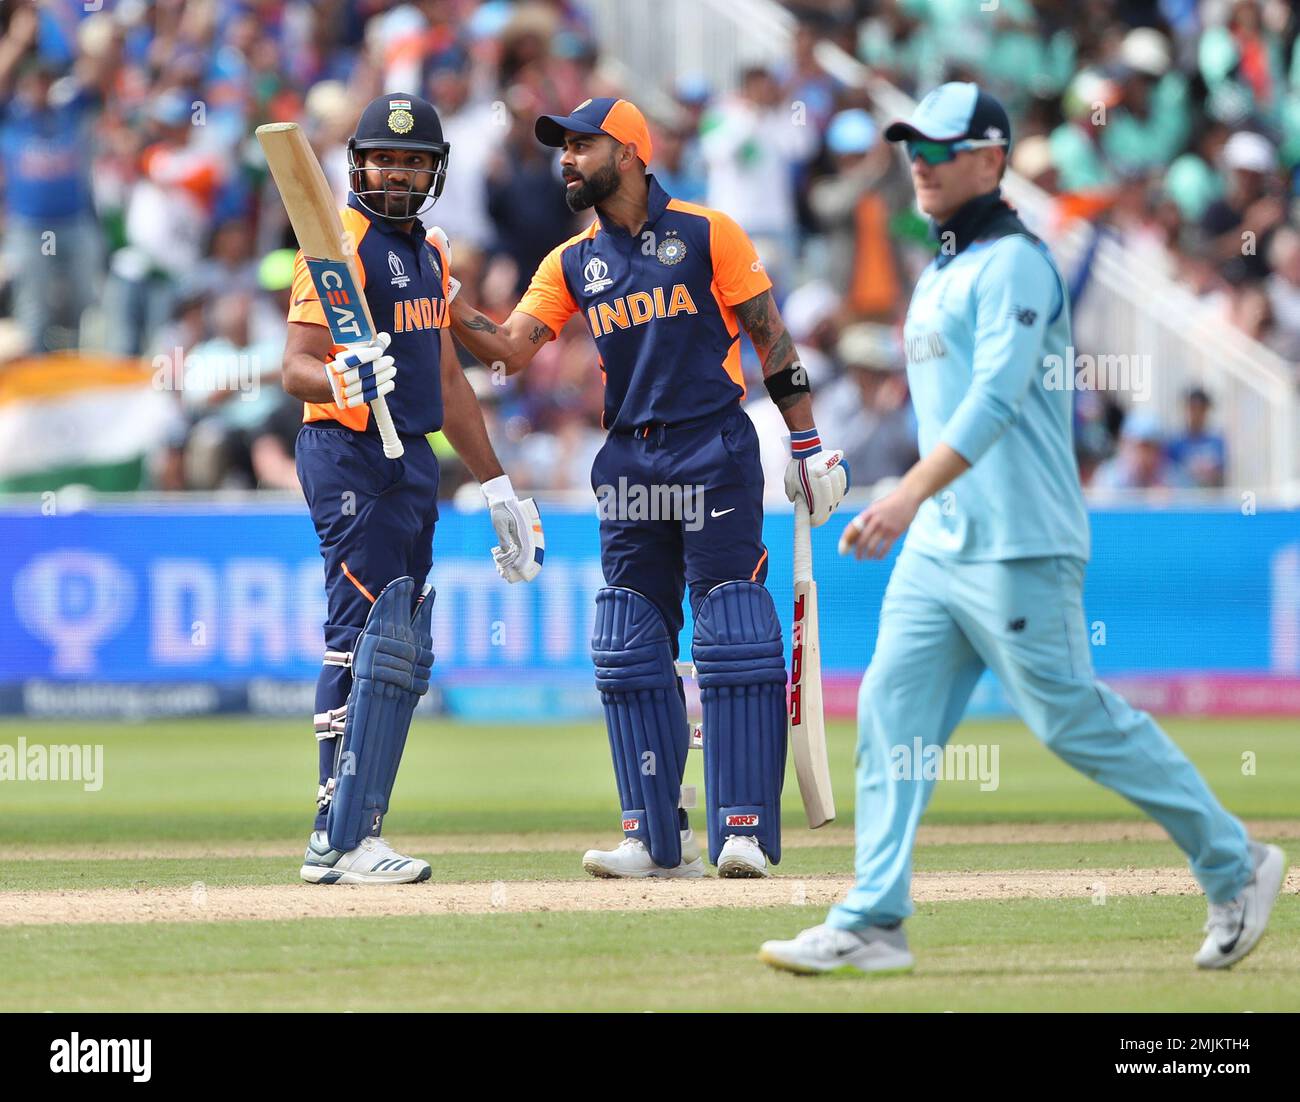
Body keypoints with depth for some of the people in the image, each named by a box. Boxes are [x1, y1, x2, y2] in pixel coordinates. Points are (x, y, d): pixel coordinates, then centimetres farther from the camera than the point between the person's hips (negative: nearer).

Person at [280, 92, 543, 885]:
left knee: (398, 655, 9)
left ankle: (342, 834, 13)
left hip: (414, 460, 9)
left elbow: (448, 381, 23)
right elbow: (297, 368, -18)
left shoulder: (429, 253, 17)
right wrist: (339, 380, -41)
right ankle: (343, 843, -15)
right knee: (372, 640, -14)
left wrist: (497, 487, 23)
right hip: (349, 456, -9)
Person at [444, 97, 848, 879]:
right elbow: (511, 348, 2)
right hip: (629, 464, 6)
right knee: (630, 656, 4)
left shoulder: (707, 235, -1)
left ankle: (746, 830, -7)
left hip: (716, 455, -5)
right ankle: (658, 839, 9)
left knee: (736, 643, -8)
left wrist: (808, 444, -4)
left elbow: (770, 336, 0)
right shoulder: (571, 264, 12)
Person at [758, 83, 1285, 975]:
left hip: (1016, 547, -9)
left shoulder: (1013, 264, -12)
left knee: (1074, 717, -4)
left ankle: (1235, 867, 9)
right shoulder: (943, 271, 17)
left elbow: (996, 399, -25)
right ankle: (872, 924, 0)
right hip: (937, 543, 9)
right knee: (891, 714, 1)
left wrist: (910, 495, -35)